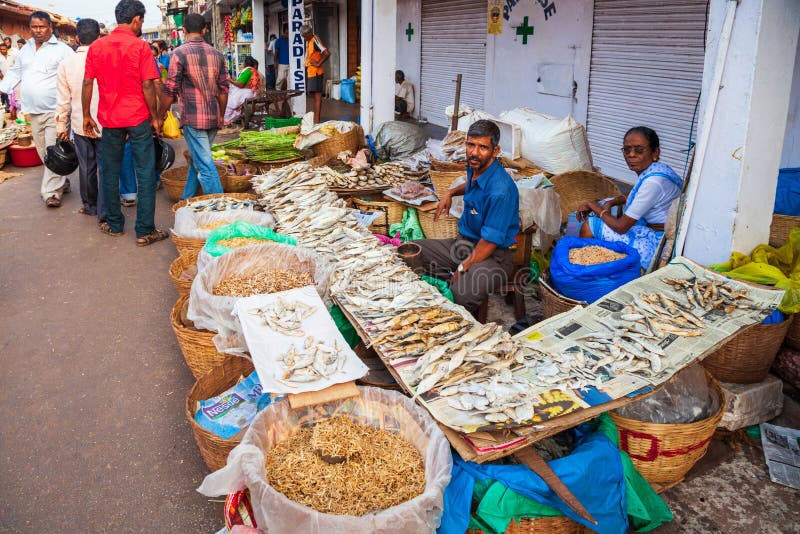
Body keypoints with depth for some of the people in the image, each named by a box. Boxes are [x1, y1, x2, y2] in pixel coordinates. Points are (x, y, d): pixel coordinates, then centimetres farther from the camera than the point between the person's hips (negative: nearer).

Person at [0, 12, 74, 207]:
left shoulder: (62, 49, -4)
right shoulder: (25, 50, 16)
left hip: (55, 110, -7)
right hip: (33, 111, 7)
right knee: (43, 153, 11)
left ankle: (51, 191, -4)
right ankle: (61, 182, 24)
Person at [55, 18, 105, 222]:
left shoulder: (66, 63, -1)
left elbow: (63, 98, 3)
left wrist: (61, 123, 13)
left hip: (80, 123, 3)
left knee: (86, 166, 14)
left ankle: (90, 205, 27)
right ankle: (103, 212, 3)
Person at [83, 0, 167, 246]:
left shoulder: (96, 46, 4)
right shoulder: (140, 46, -8)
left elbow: (87, 83, 4)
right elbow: (147, 86, -10)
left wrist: (86, 115, 13)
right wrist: (155, 117, -1)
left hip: (109, 119, 4)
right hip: (138, 118, -4)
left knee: (110, 173, 14)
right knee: (145, 175, 1)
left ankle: (114, 224, 23)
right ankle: (145, 231, 1)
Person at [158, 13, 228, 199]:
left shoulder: (180, 53, -8)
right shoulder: (216, 54, 6)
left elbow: (170, 90, -8)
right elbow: (223, 89, 10)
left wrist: (159, 116, 3)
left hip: (193, 118, -6)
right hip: (213, 118, 6)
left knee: (205, 166, -5)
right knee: (196, 160, 19)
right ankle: (187, 200, 30)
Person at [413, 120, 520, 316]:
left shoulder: (500, 191, -26)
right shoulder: (475, 167, 2)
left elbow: (490, 242, -22)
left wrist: (462, 269, -15)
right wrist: (451, 193, 16)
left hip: (493, 256, -9)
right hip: (463, 243, 10)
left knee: (460, 295, -38)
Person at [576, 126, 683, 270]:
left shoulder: (653, 181, -27)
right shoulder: (650, 169, 2)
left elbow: (621, 227, -23)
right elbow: (634, 196, 25)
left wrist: (593, 205, -8)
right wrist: (610, 203, 5)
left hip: (656, 245, -10)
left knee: (589, 227, -8)